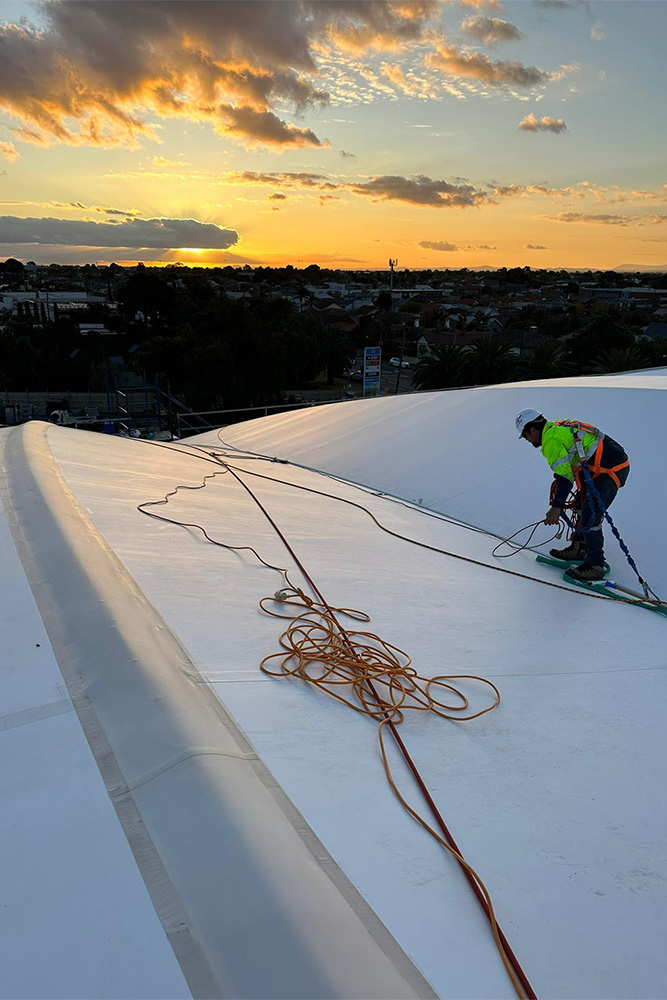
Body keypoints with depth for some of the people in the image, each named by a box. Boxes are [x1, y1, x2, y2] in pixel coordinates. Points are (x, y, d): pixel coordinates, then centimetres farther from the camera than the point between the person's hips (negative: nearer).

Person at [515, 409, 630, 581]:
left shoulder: (551, 440, -15)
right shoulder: (558, 427, 16)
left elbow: (565, 476, -23)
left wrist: (556, 508, -24)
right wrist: (559, 481, 29)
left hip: (611, 470, -11)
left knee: (590, 517, -10)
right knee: (583, 505, 22)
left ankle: (595, 566, -3)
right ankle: (578, 549, 33)